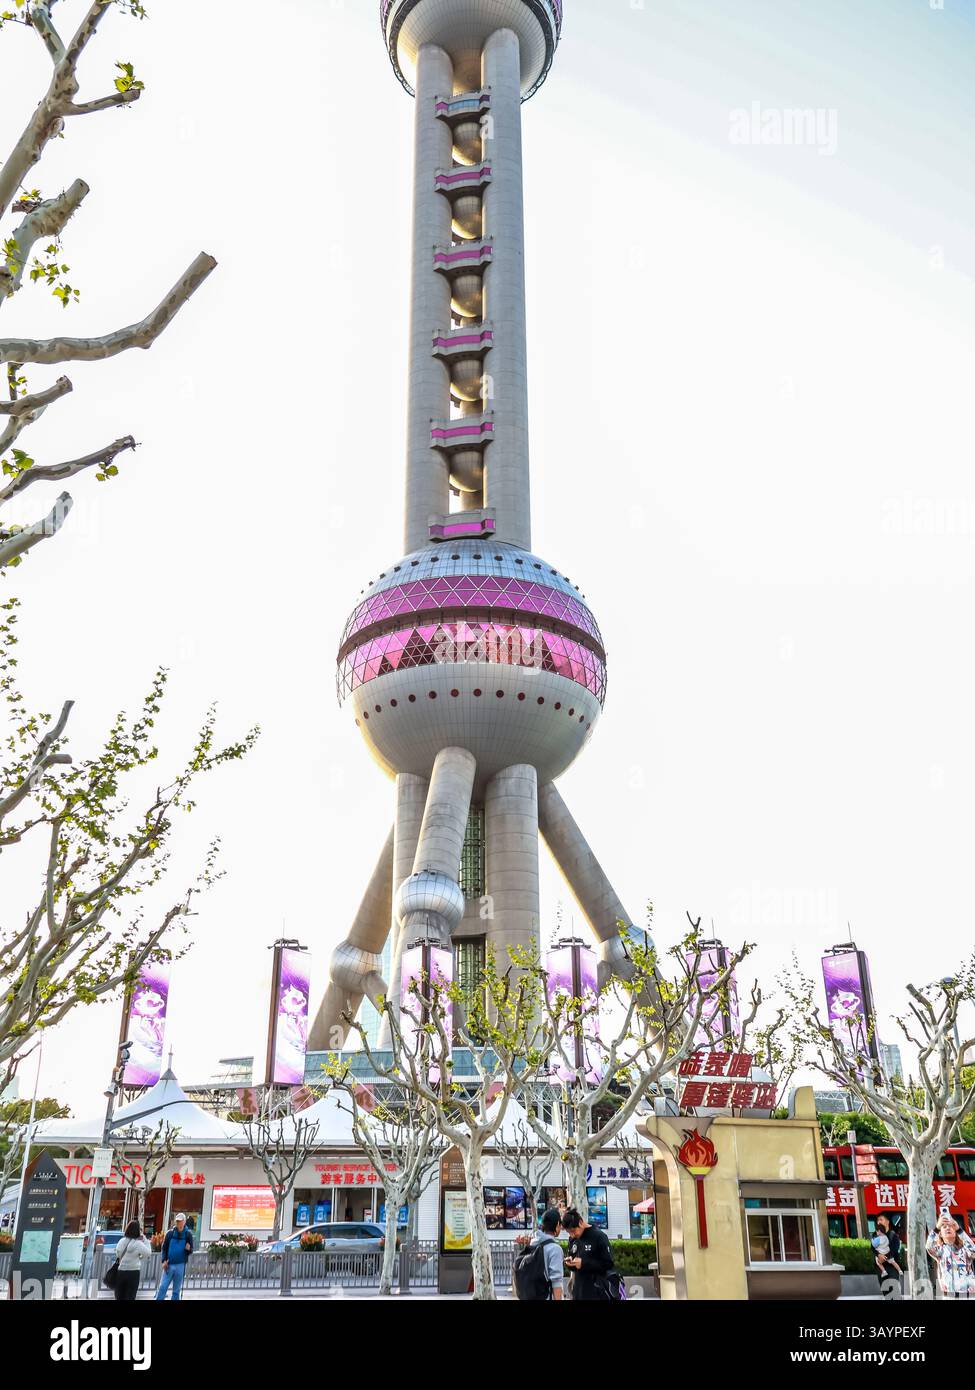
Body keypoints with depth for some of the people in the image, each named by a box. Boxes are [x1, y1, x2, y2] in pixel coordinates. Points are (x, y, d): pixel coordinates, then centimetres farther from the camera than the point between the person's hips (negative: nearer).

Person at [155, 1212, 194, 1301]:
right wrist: (164, 1260, -7)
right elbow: (164, 1248, 6)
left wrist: (189, 1249, -19)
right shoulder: (170, 1233, 3)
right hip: (169, 1264, 0)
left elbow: (191, 1251, 5)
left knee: (177, 1290, 6)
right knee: (162, 1287, -4)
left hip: (180, 1265, 0)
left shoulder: (188, 1234, 1)